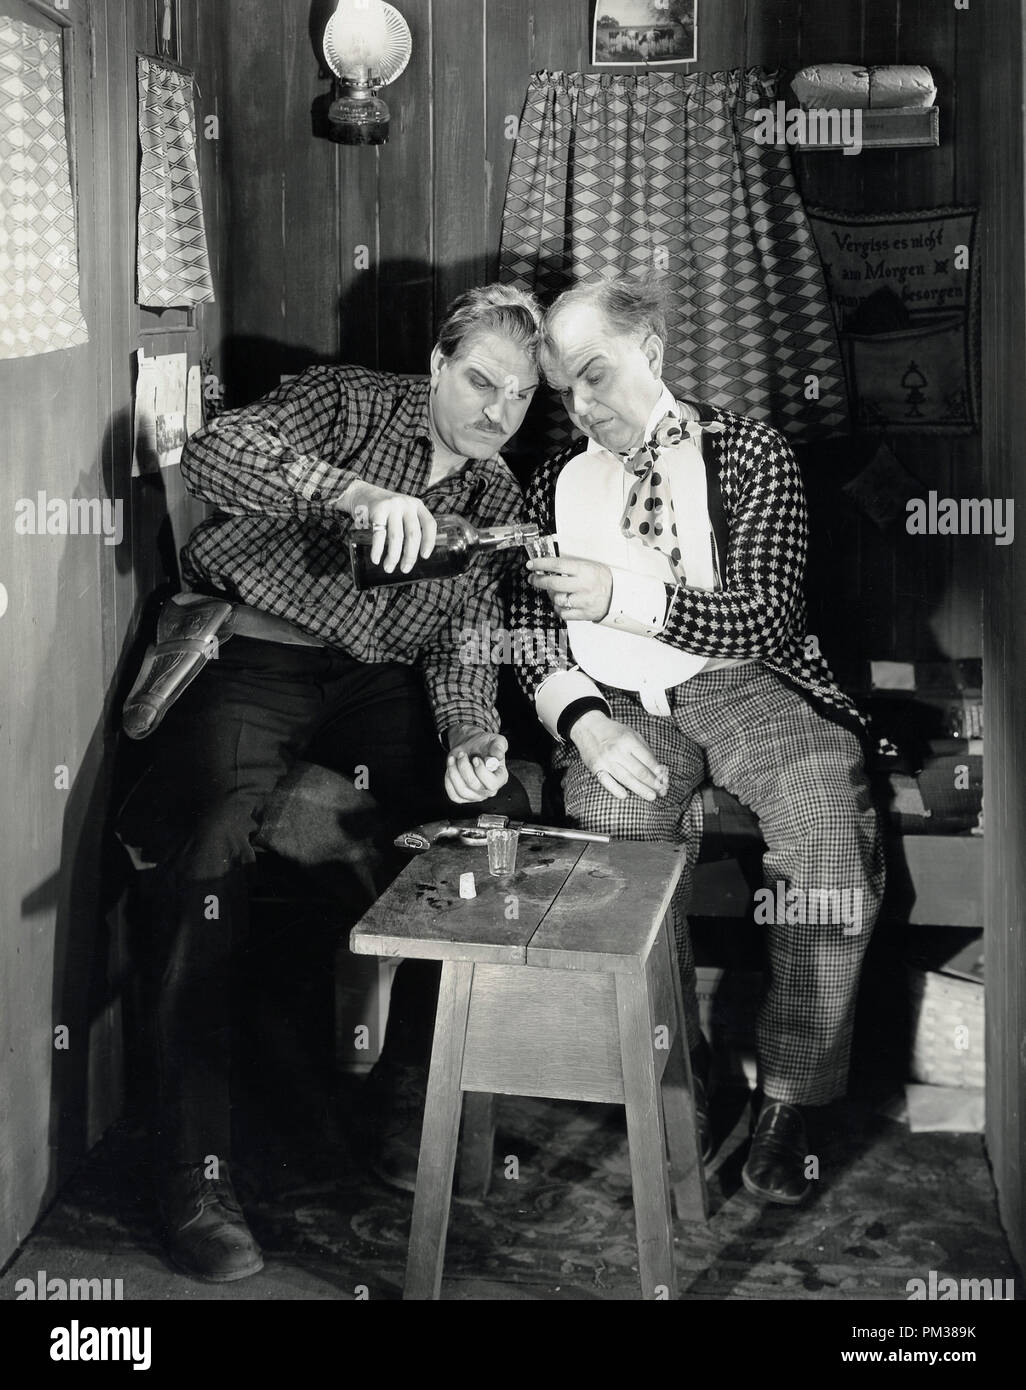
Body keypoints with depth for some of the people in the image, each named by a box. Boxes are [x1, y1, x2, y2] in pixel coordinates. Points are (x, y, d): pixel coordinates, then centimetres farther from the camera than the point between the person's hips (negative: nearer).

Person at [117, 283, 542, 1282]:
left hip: (377, 677, 5)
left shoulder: (496, 499, 11)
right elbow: (212, 454, -22)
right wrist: (359, 494, -37)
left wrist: (472, 737, -13)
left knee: (496, 815, -16)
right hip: (253, 658, -5)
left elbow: (464, 637, 8)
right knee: (205, 848, -30)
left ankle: (414, 1086, 2)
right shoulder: (348, 403, -5)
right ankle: (195, 1179, -24)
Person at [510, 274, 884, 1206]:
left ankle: (790, 1094, -14)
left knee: (833, 834, -30)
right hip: (620, 704, 2)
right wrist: (583, 723, -11)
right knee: (619, 837, -31)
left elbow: (768, 616, -4)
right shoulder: (556, 485, 20)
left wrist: (623, 598, -16)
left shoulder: (749, 454, 10)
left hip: (744, 679, -1)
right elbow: (531, 639, 11)